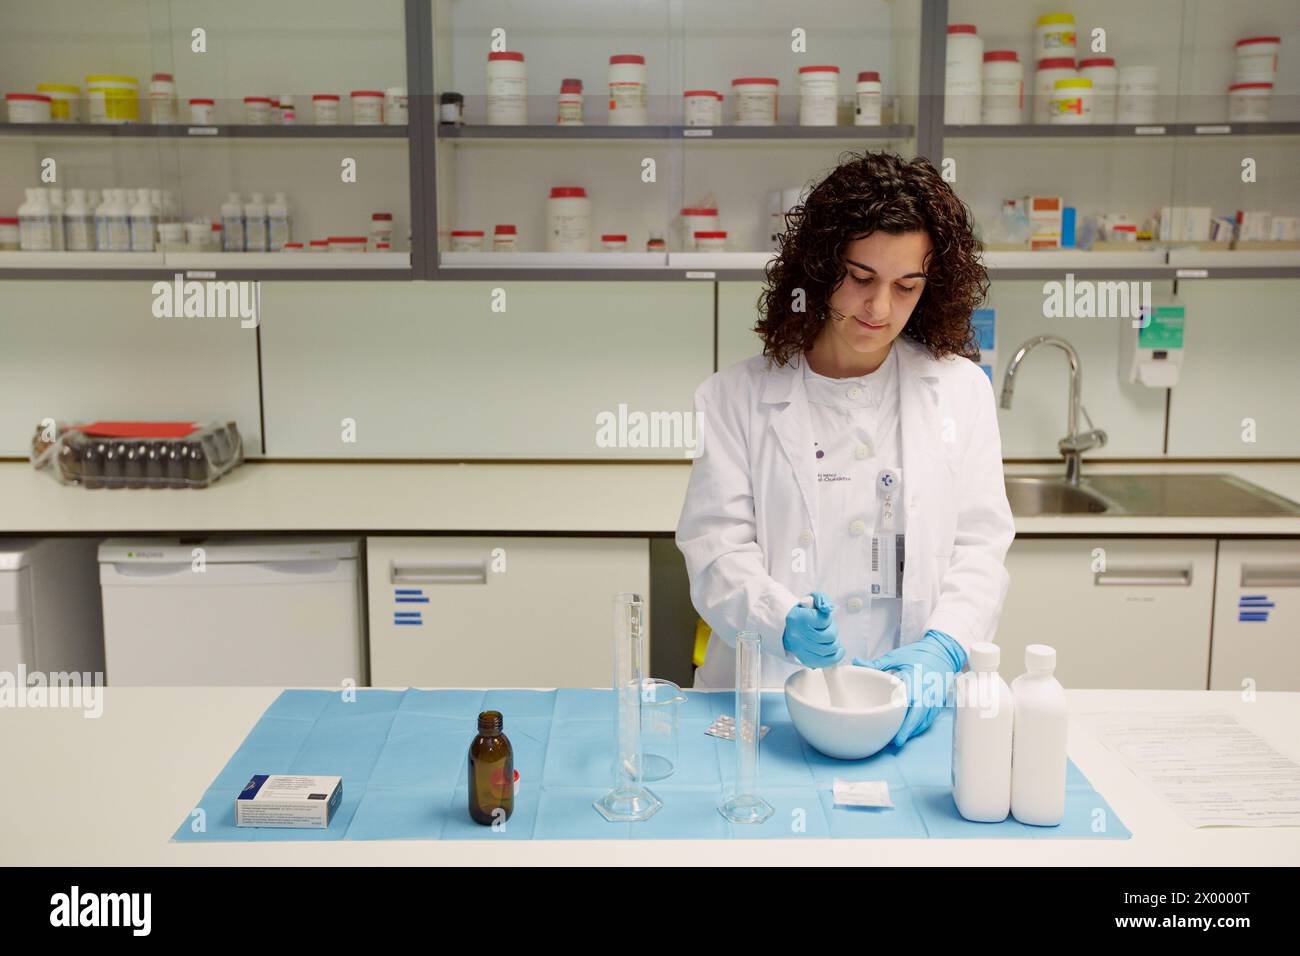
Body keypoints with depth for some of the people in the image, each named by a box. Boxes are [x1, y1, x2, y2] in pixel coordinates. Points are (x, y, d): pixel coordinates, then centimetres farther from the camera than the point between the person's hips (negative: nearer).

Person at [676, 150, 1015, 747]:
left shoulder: (960, 389, 10)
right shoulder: (736, 396, 5)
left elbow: (980, 545, 5)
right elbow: (717, 546, -2)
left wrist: (940, 649, -12)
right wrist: (785, 623, -21)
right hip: (769, 693, -1)